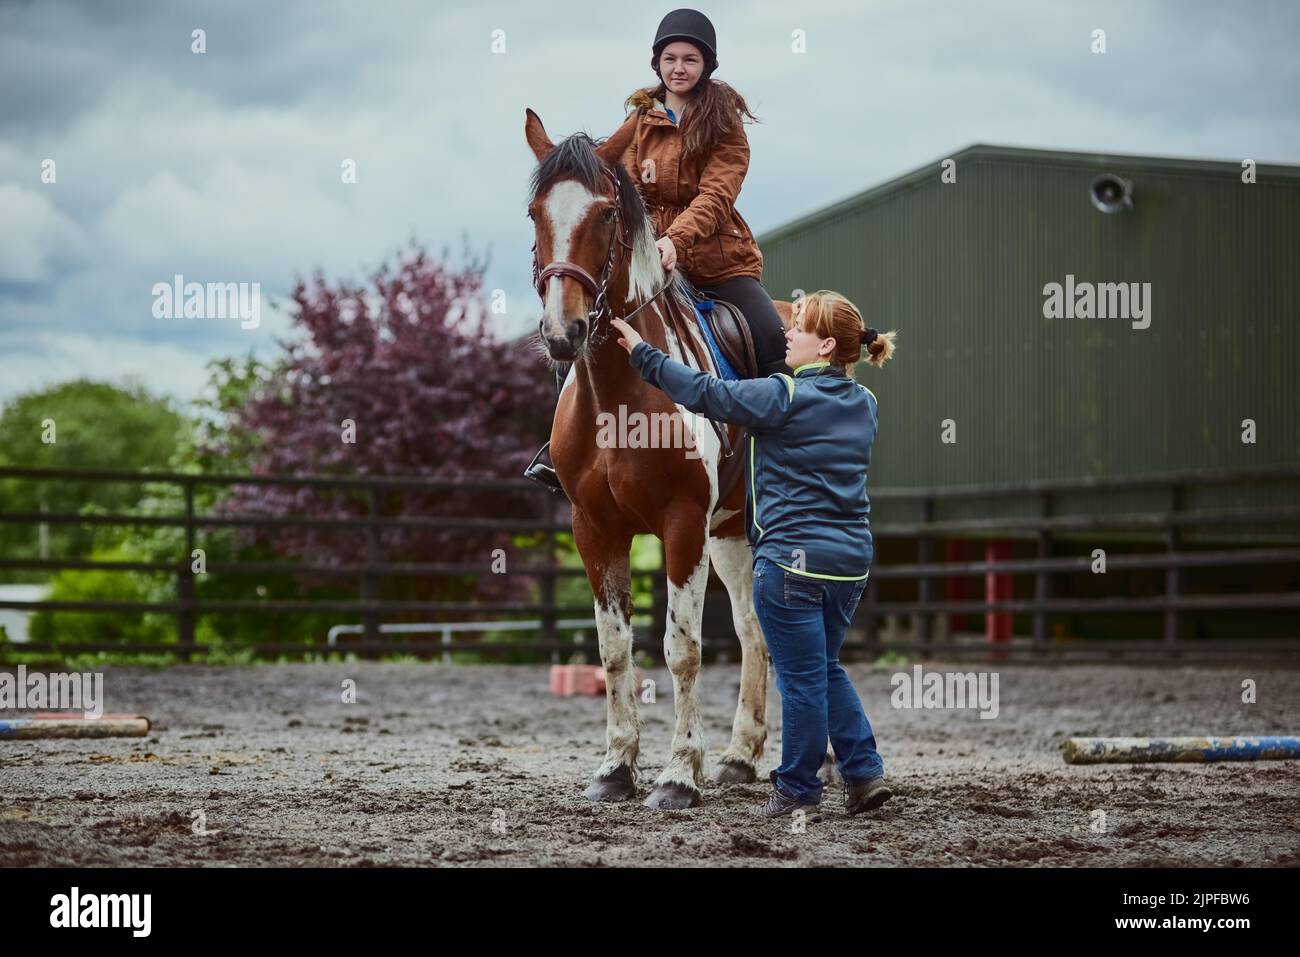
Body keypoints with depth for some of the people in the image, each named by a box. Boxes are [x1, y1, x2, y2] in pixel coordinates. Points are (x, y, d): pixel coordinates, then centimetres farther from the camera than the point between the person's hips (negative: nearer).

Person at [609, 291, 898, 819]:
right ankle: (865, 771, 15)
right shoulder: (864, 405, 9)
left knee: (802, 676, 2)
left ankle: (797, 787, 12)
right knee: (825, 668, 20)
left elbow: (703, 392, -9)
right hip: (851, 559, 7)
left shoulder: (785, 397, -13)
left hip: (792, 558, -7)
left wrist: (642, 353, 0)